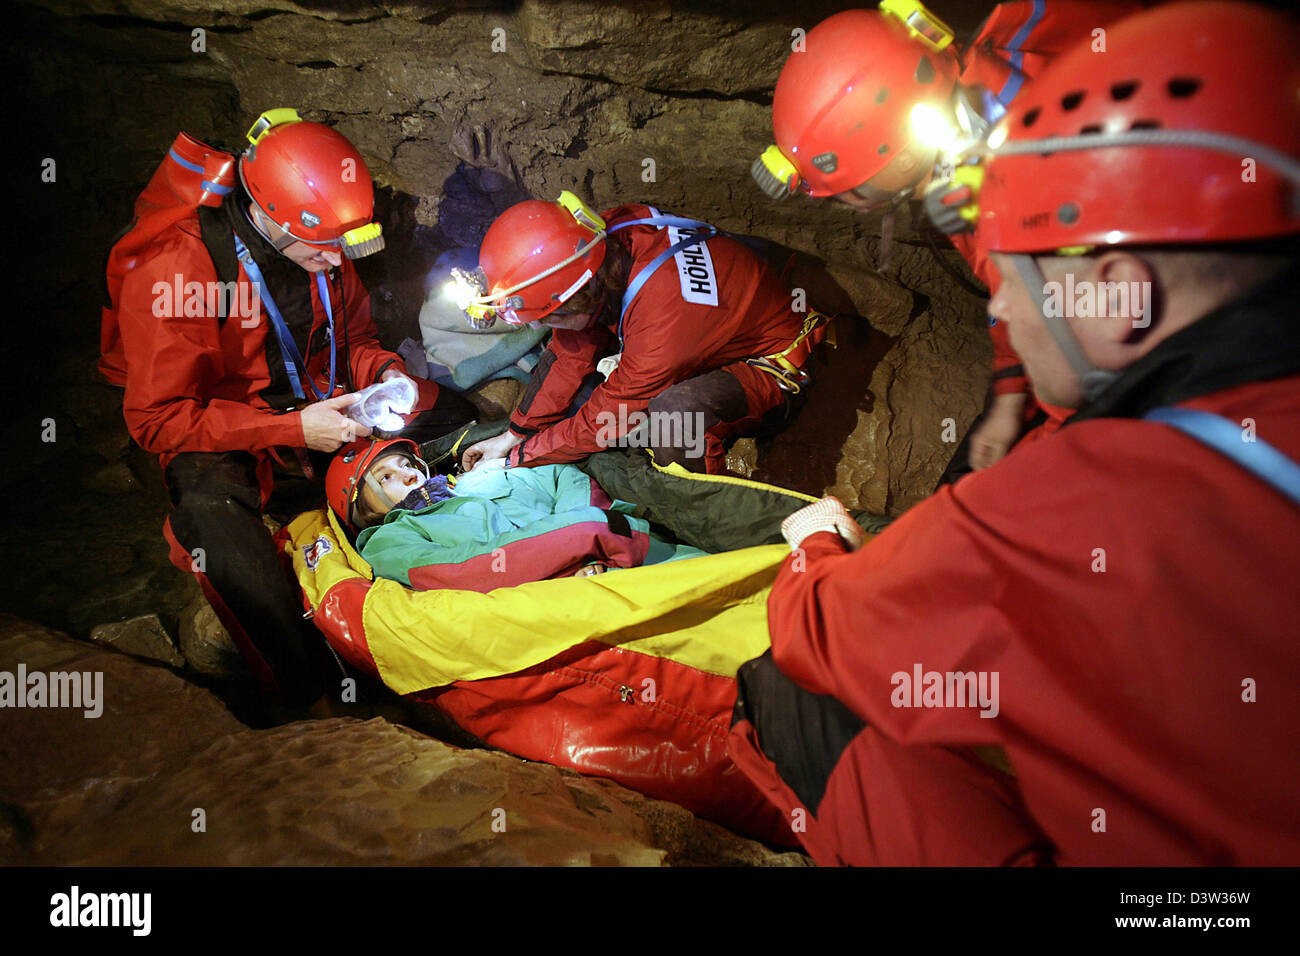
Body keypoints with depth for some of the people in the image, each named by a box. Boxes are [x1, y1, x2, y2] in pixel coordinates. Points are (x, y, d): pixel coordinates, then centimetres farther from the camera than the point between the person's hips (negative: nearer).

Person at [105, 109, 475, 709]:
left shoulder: (321, 251, -5)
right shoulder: (173, 269, -25)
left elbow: (352, 337, 12)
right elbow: (157, 418, -24)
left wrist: (384, 372, -13)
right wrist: (292, 429, -31)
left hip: (314, 405, 6)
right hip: (215, 429, -6)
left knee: (451, 413, -3)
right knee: (212, 508, -39)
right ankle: (304, 694, -31)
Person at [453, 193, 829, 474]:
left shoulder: (661, 319, -40)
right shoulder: (602, 238, -18)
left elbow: (605, 417, -26)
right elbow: (573, 354, -3)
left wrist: (517, 458, -13)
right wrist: (512, 436, 1)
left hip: (767, 364, -8)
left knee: (674, 409, -38)